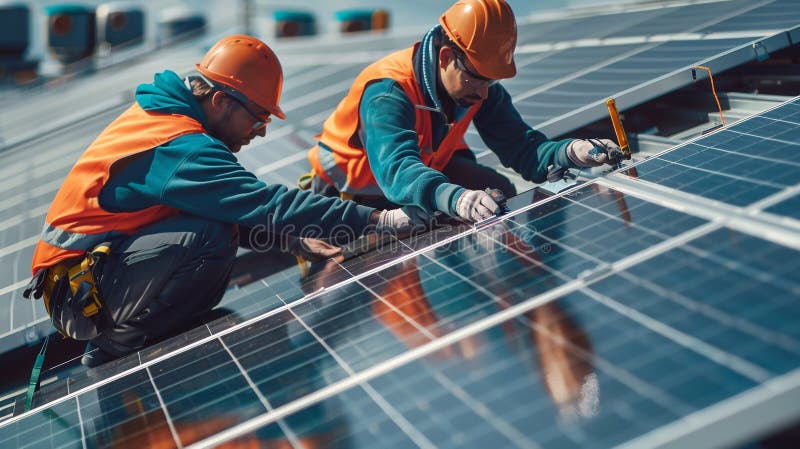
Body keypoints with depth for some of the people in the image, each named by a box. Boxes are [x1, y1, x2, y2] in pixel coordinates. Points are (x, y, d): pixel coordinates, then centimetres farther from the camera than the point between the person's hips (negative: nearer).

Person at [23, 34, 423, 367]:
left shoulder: (158, 113, 7)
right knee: (214, 237, -26)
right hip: (81, 293, -10)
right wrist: (379, 220, -26)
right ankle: (116, 349, -9)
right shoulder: (180, 149, -22)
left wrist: (292, 239, 3)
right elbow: (268, 205, -28)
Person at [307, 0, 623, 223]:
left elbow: (519, 147, -19)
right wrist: (455, 198, -74)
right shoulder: (387, 94, -38)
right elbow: (398, 169, -54)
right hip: (352, 192, -5)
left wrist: (571, 152, -40)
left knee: (502, 195, -10)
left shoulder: (479, 87, -16)